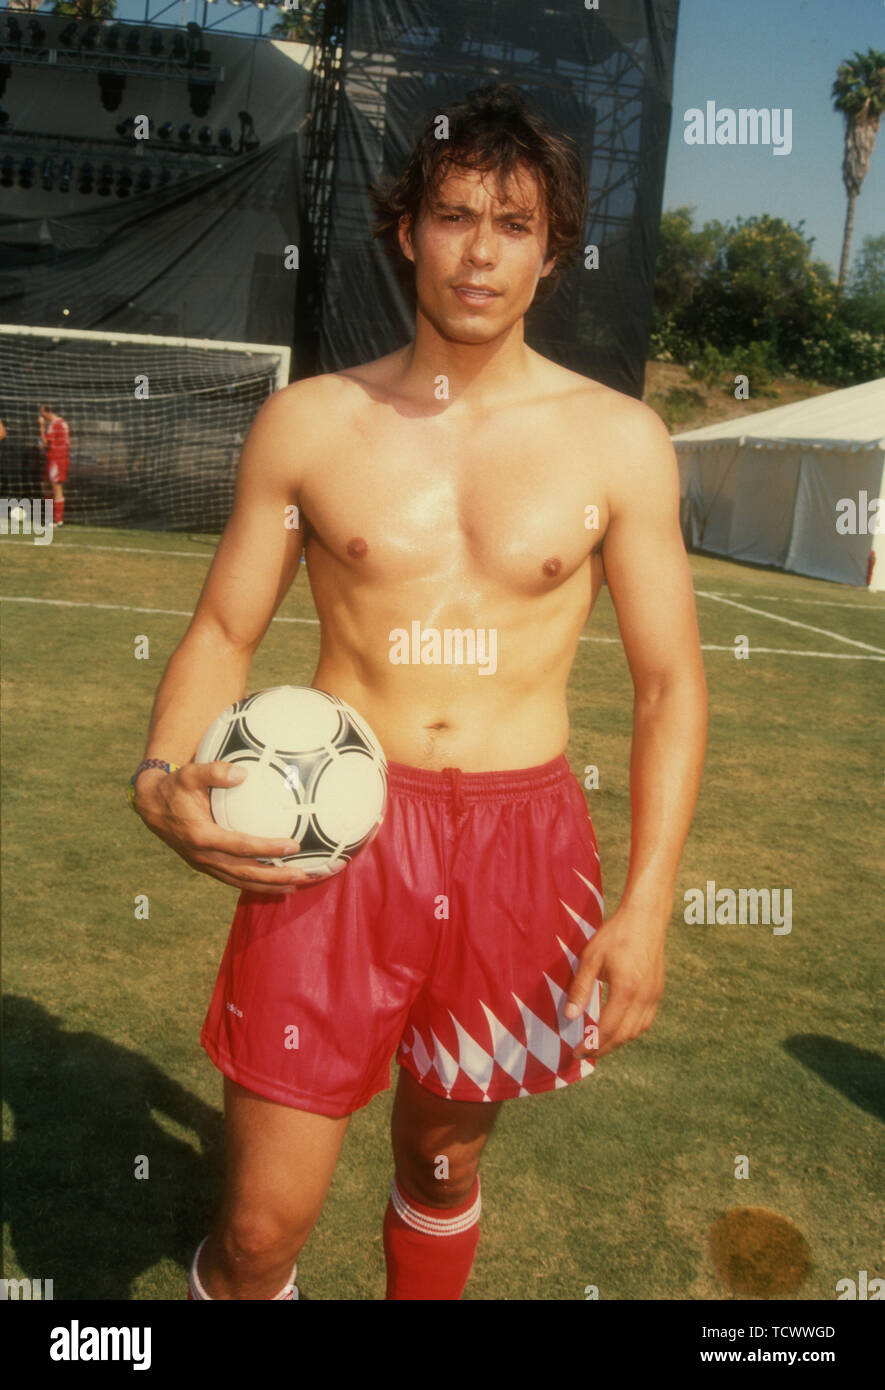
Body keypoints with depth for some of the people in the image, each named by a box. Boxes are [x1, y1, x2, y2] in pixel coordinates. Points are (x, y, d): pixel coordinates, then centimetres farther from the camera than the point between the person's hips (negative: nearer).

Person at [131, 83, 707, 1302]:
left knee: (441, 1161, 19)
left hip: (518, 845, 1)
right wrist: (163, 777, -12)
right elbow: (223, 630, 8)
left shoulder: (618, 440, 1)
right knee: (263, 1223, 0)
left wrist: (649, 902, -5)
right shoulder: (308, 423, 2)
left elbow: (671, 682, 2)